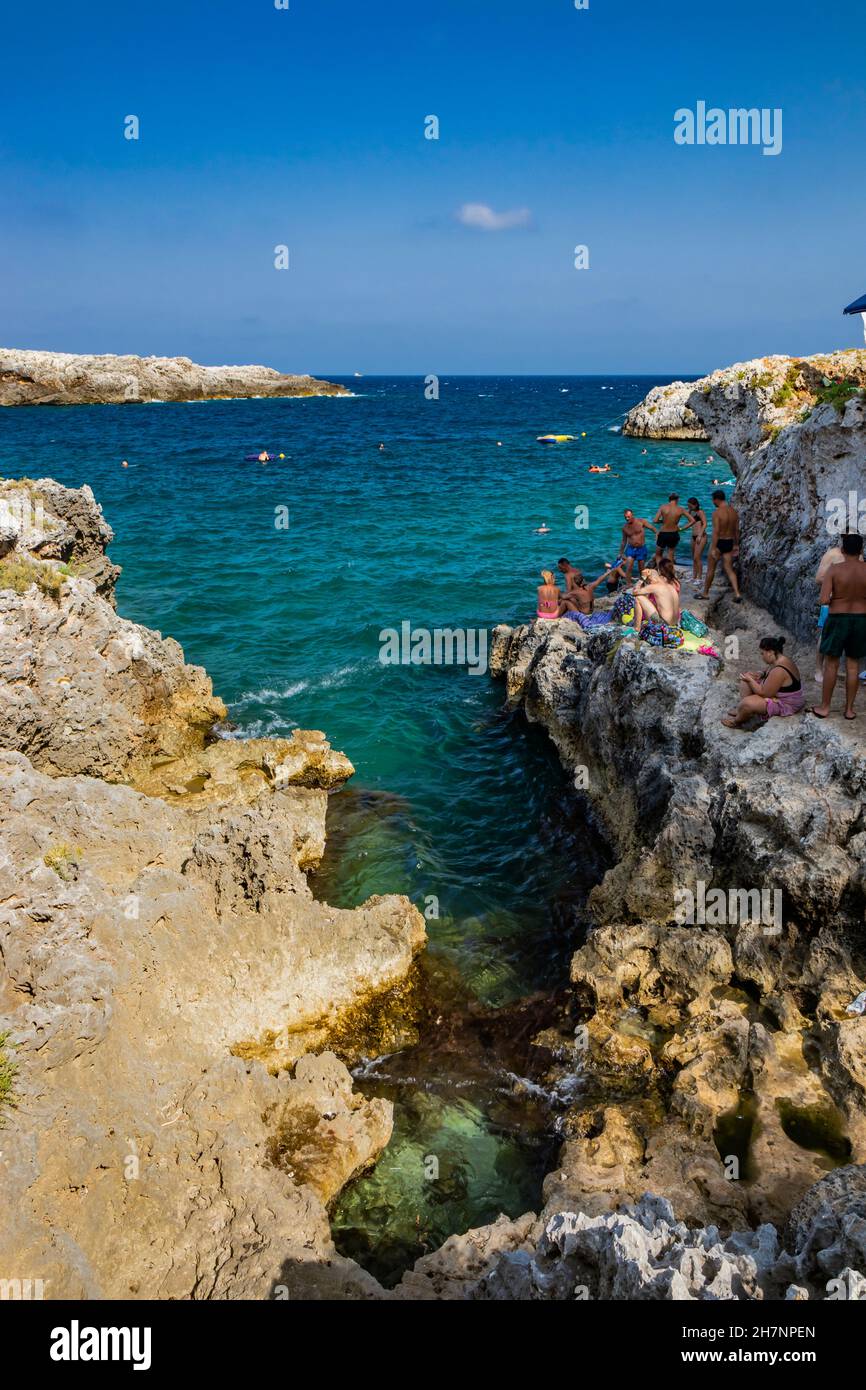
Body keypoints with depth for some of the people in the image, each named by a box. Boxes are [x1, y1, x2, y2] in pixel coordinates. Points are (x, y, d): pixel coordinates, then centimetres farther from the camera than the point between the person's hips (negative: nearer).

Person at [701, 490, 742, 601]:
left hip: (719, 542, -6)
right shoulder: (734, 511, 4)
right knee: (729, 569, 9)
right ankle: (737, 594, -3)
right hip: (729, 543, 6)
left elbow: (716, 531, -21)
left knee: (710, 569, 9)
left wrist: (713, 548, -21)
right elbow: (737, 530, 9)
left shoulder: (717, 512, -17)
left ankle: (705, 593, 20)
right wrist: (736, 545, 18)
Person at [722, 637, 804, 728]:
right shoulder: (780, 660, -2)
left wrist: (750, 679, -16)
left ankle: (736, 722, 5)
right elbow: (769, 675, 19)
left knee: (746, 703, -26)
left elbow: (764, 693, -26)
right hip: (776, 693, 11)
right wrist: (759, 674, -2)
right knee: (745, 679, 12)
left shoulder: (778, 671, -33)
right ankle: (742, 711, 16)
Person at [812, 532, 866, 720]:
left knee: (831, 664, 8)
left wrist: (833, 598, 3)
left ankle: (824, 707, 15)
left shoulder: (834, 570, -14)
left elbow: (824, 599, -19)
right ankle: (849, 709, 18)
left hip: (838, 619, -2)